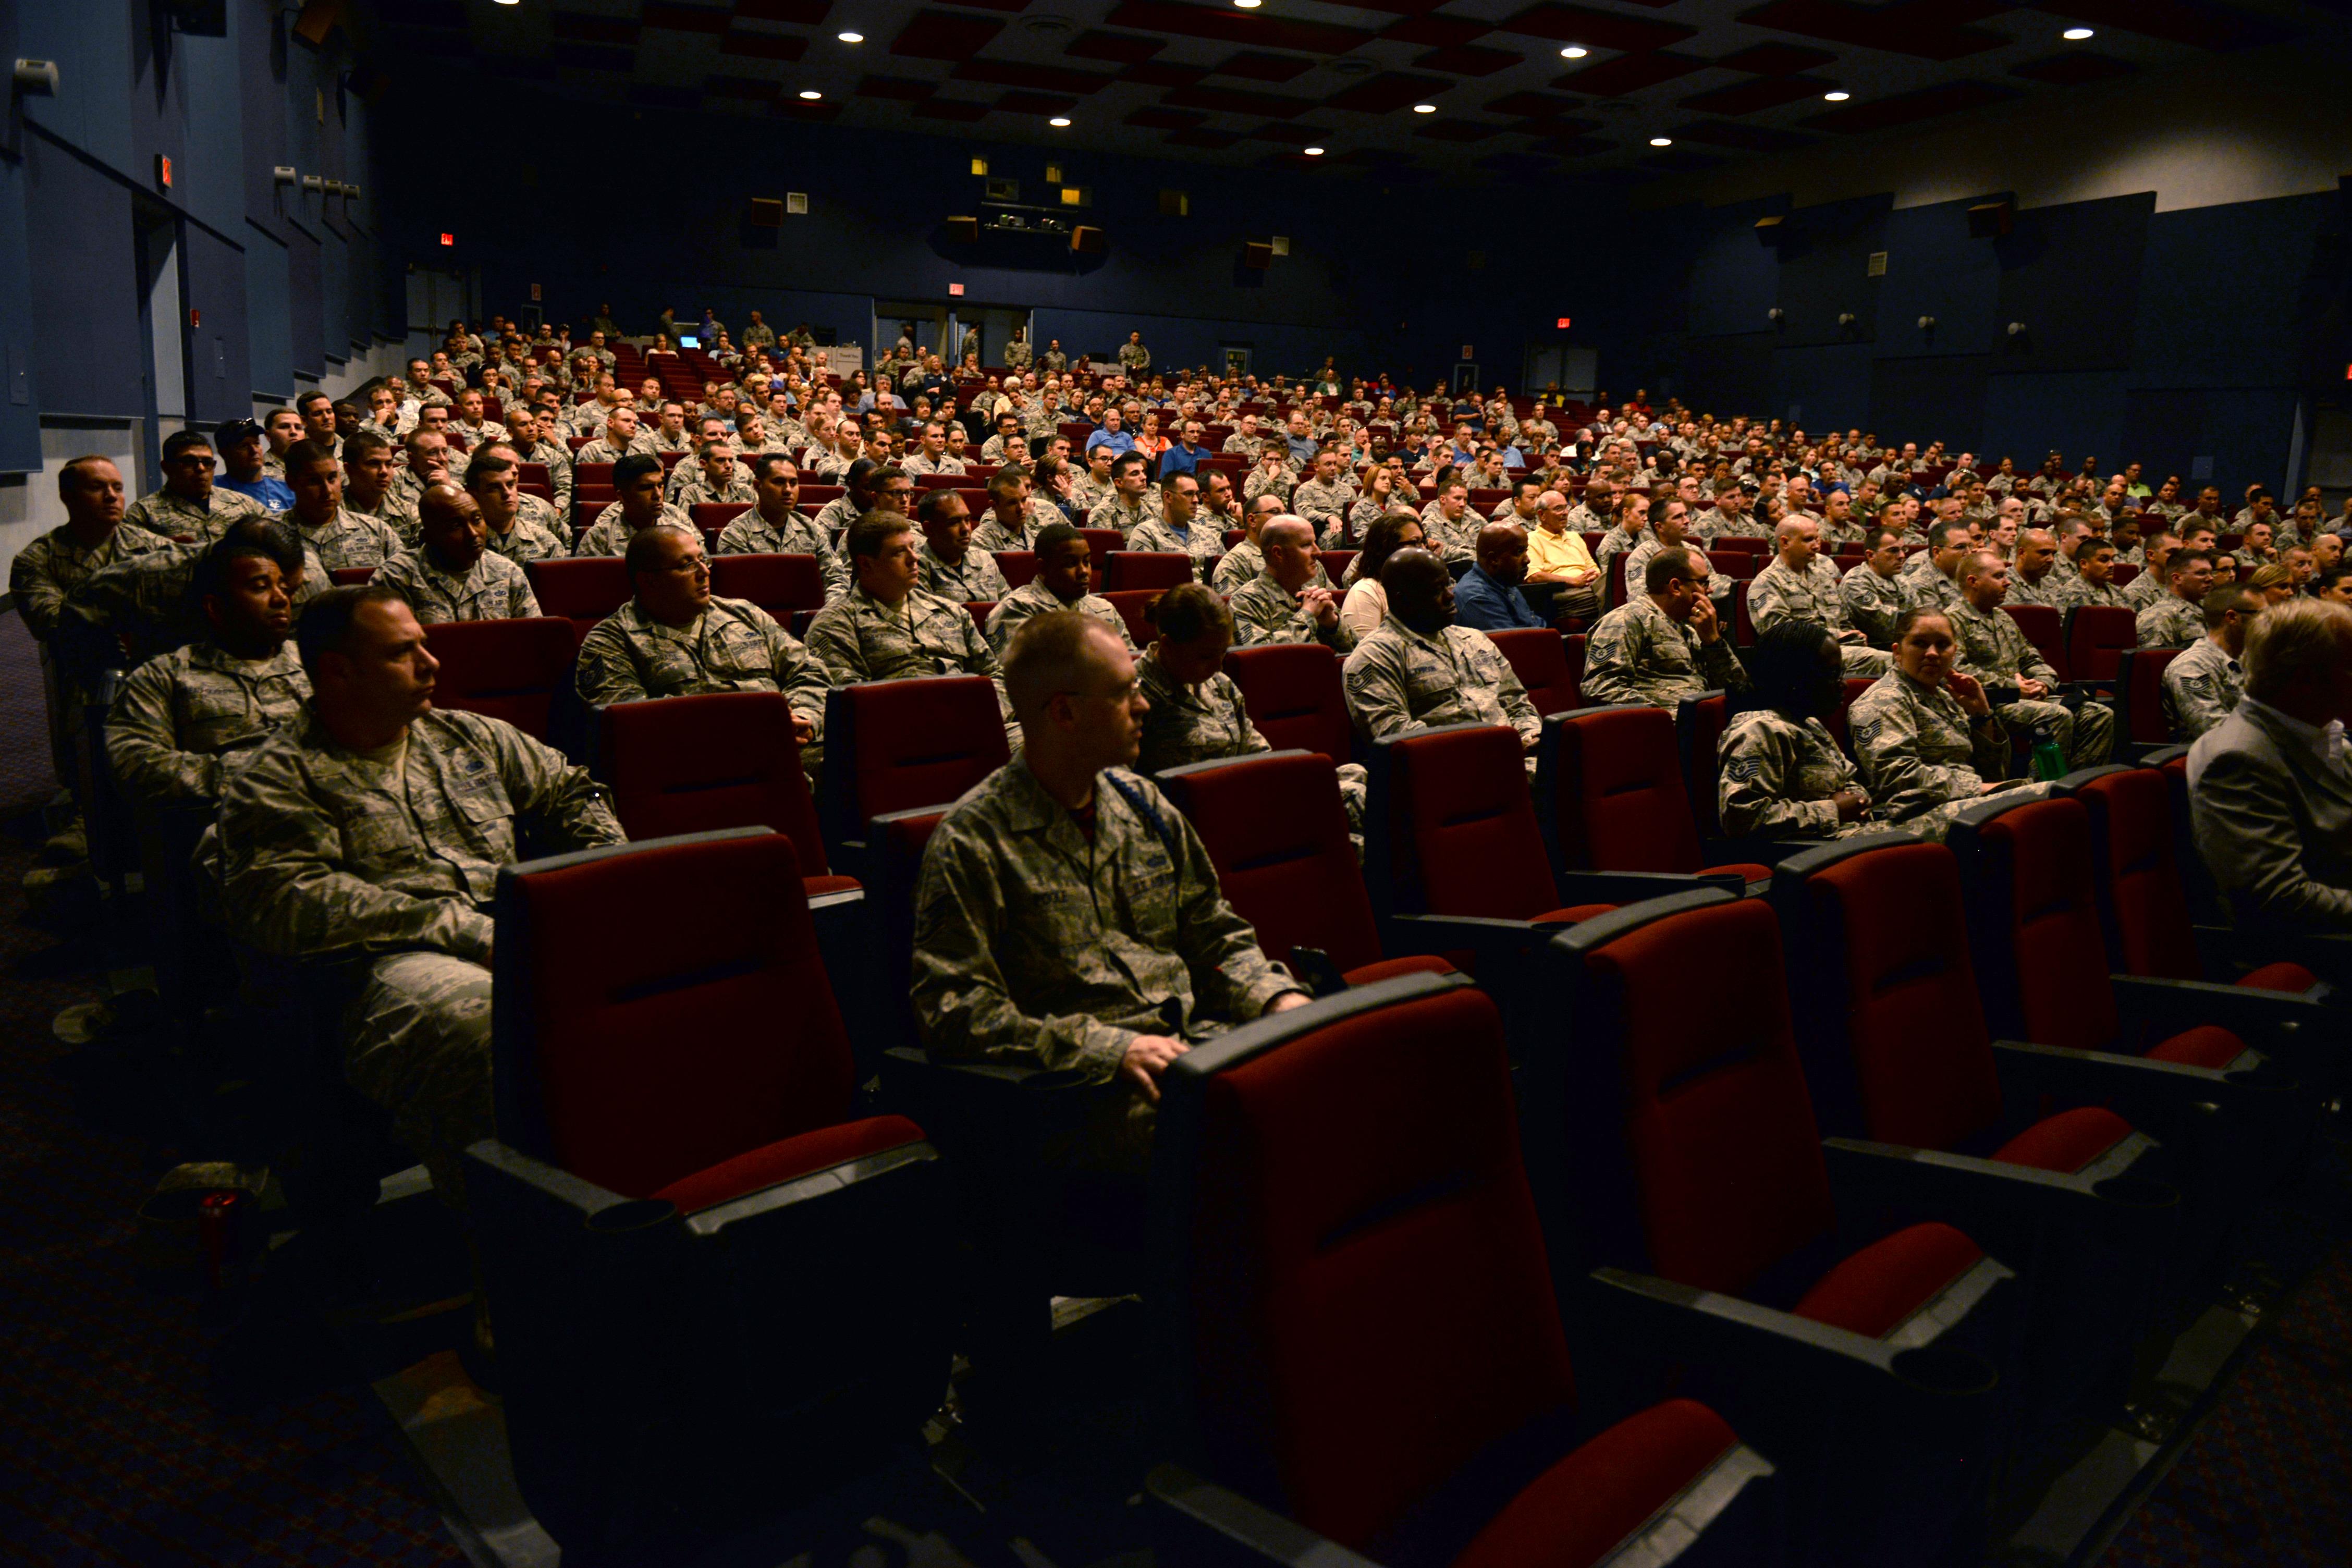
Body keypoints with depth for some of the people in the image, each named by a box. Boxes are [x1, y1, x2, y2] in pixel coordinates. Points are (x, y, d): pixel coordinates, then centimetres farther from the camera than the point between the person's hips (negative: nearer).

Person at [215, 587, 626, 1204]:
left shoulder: (470, 737, 27)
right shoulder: (279, 778, 9)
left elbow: (572, 794, 37)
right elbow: (285, 902, -8)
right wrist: (465, 929, -13)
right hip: (395, 961, -5)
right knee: (467, 1017, -42)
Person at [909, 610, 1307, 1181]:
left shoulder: (1142, 802, 17)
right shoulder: (971, 843, -5)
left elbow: (1217, 936, 23)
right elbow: (954, 1012, -10)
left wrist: (1281, 1000, 1)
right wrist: (1111, 1048, -17)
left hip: (1194, 1041, 7)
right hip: (1083, 1089, -6)